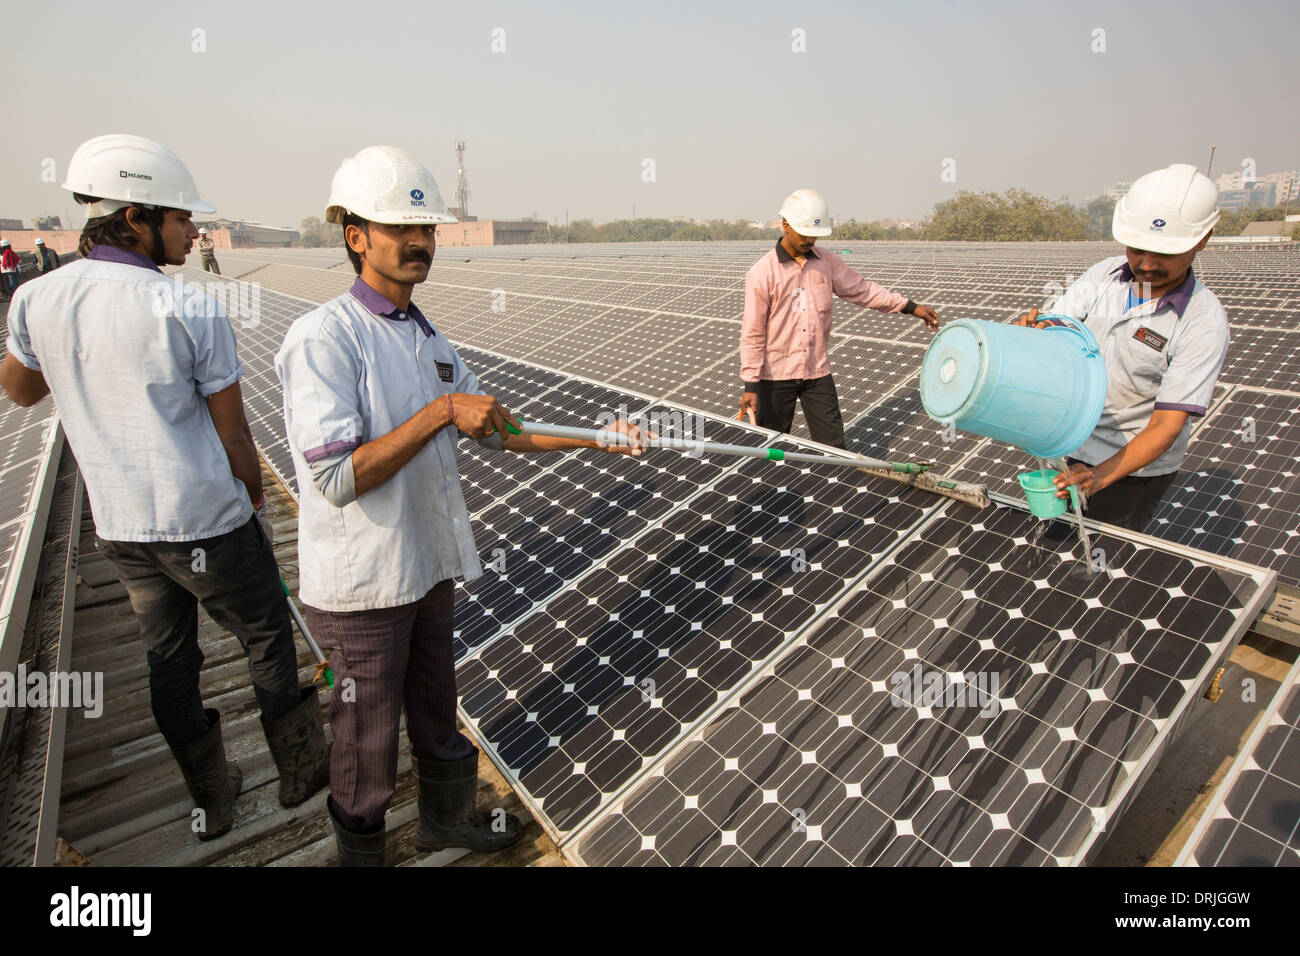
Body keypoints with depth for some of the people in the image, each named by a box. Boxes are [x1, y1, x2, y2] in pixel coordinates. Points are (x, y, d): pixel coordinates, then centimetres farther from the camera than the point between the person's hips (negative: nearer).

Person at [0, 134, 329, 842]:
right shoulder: (193, 309, -17)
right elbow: (232, 433, -12)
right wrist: (254, 495, 6)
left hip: (119, 526, 6)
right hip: (207, 523, -5)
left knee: (168, 659, 18)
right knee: (266, 639, 14)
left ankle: (211, 800, 35)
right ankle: (301, 770, 31)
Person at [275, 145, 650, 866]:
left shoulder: (427, 338, 6)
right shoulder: (325, 337, -19)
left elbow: (499, 429, 11)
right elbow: (336, 478, -27)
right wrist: (441, 411, -28)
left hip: (429, 565, 8)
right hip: (363, 583, -7)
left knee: (437, 711, 25)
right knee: (368, 737, 13)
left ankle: (446, 821, 50)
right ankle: (360, 850, 41)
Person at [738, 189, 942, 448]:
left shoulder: (827, 263, 5)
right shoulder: (761, 273, -8)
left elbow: (861, 289, 14)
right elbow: (752, 334, -9)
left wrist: (911, 307, 8)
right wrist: (750, 384, -12)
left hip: (817, 371, 4)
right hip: (775, 375, -3)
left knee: (833, 448, 5)